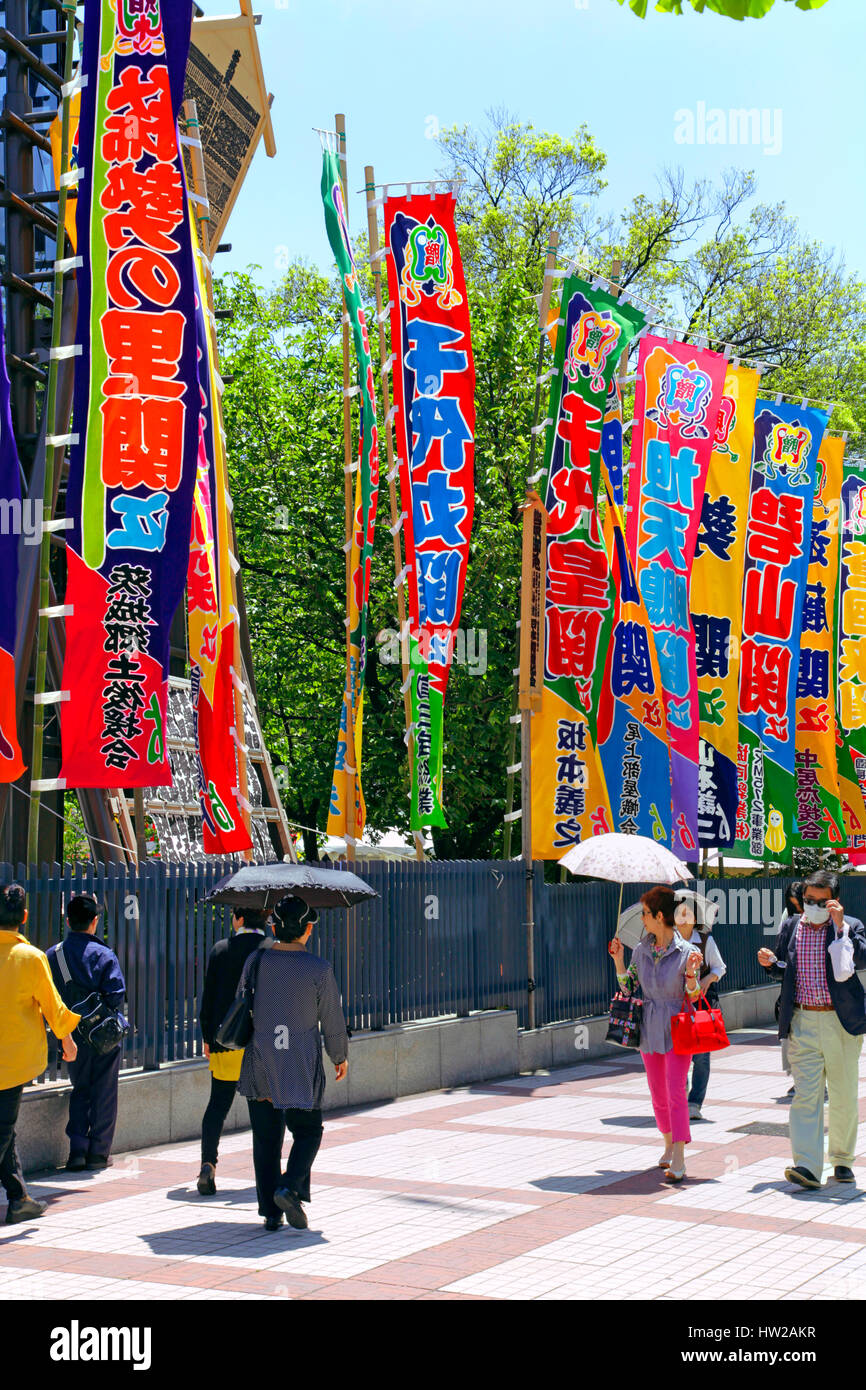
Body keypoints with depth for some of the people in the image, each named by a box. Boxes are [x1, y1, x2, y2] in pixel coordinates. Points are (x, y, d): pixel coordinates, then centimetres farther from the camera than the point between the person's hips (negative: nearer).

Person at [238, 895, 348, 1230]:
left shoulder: (255, 962, -1)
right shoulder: (318, 969, -10)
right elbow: (333, 1021, -3)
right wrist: (340, 1057, 13)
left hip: (259, 1064, 3)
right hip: (302, 1068, -3)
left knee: (265, 1138, 10)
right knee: (307, 1132, 12)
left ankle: (270, 1211, 10)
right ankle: (290, 1187, -10)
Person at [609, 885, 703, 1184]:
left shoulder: (686, 951, -9)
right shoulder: (641, 950, 5)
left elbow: (693, 996, -6)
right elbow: (629, 989, 11)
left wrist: (691, 972, -24)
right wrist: (618, 961, 0)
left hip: (677, 1029, -5)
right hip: (650, 1030, 5)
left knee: (676, 1091, -12)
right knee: (658, 1093, 12)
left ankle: (679, 1159, -13)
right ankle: (669, 1144, 31)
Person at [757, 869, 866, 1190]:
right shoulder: (790, 928, 10)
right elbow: (781, 972, 20)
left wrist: (840, 926, -22)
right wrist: (769, 962, -1)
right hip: (802, 1023, 1)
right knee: (805, 1095, -7)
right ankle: (807, 1166, -12)